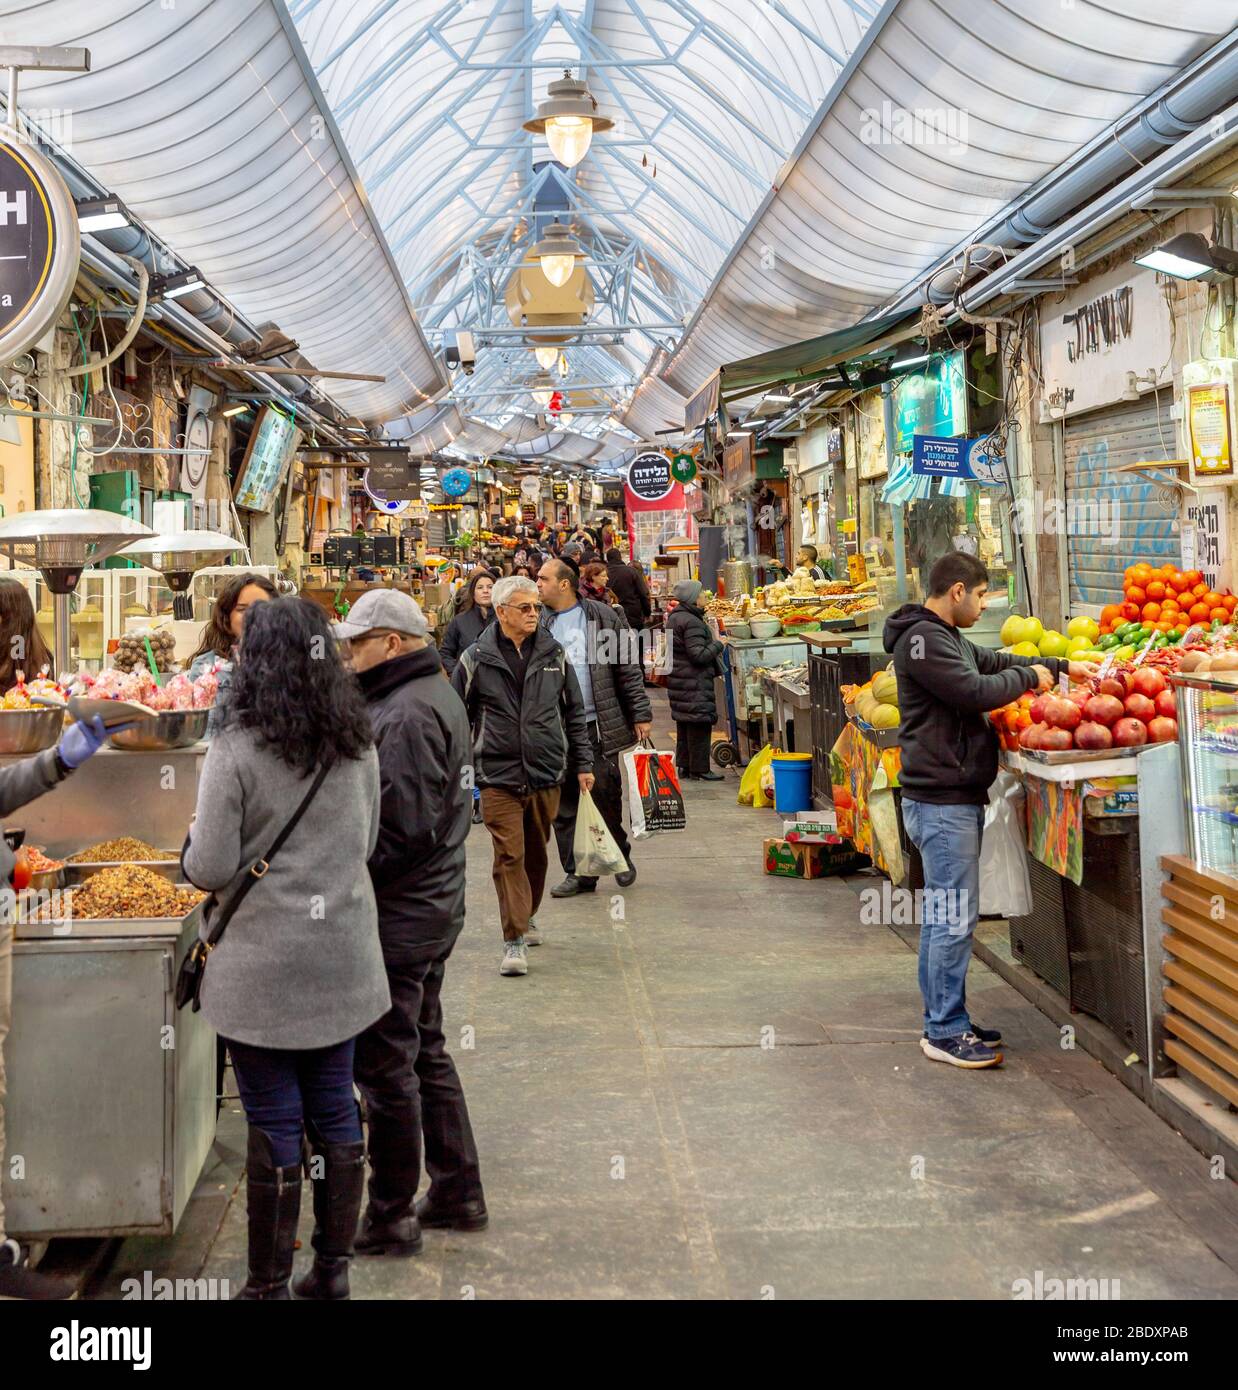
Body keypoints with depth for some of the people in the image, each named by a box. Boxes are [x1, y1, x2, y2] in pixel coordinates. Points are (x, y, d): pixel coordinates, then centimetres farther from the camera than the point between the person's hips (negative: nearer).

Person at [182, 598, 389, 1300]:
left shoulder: (237, 749, -16)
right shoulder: (358, 744, 2)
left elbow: (210, 868, -14)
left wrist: (192, 850, 7)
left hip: (263, 966, -5)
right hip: (342, 957, 5)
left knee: (275, 1124, 3)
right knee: (335, 1110, 14)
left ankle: (269, 1285, 16)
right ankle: (333, 1270, 25)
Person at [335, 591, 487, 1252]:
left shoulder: (408, 714, -21)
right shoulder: (435, 694, 12)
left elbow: (403, 831, -26)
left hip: (397, 922, -11)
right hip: (433, 907, 11)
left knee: (385, 1067, 1)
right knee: (427, 1053, 20)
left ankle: (390, 1218, 13)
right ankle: (458, 1193, 30)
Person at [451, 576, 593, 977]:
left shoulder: (554, 655, 7)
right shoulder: (476, 659, -2)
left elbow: (574, 713, 14)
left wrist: (583, 763, 11)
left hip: (546, 774, 3)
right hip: (498, 775, -3)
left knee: (536, 853, 15)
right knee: (509, 856, -9)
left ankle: (526, 918, 36)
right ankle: (514, 941, -7)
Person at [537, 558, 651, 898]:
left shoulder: (602, 616, 1)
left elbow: (628, 667, 1)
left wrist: (641, 714, -3)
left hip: (598, 724, -3)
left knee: (606, 793, 1)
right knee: (564, 803, 4)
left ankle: (619, 854, 25)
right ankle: (578, 873, 13)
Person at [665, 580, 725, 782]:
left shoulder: (674, 618, 13)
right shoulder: (692, 622, -19)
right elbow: (698, 654, -24)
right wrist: (718, 645, -10)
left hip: (678, 680, 10)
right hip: (694, 684, -10)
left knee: (683, 724, 15)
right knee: (699, 725, -4)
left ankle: (684, 766, 21)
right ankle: (699, 770, -1)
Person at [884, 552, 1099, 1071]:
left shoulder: (944, 637, 18)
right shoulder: (923, 639, -16)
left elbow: (992, 661, 29)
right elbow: (976, 691, -22)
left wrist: (1061, 666, 25)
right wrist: (1030, 676, -6)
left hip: (951, 798, 11)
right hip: (943, 800, -11)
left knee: (941, 915, 15)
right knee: (953, 917, -7)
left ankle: (943, 1020, 23)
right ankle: (945, 1032, 0)